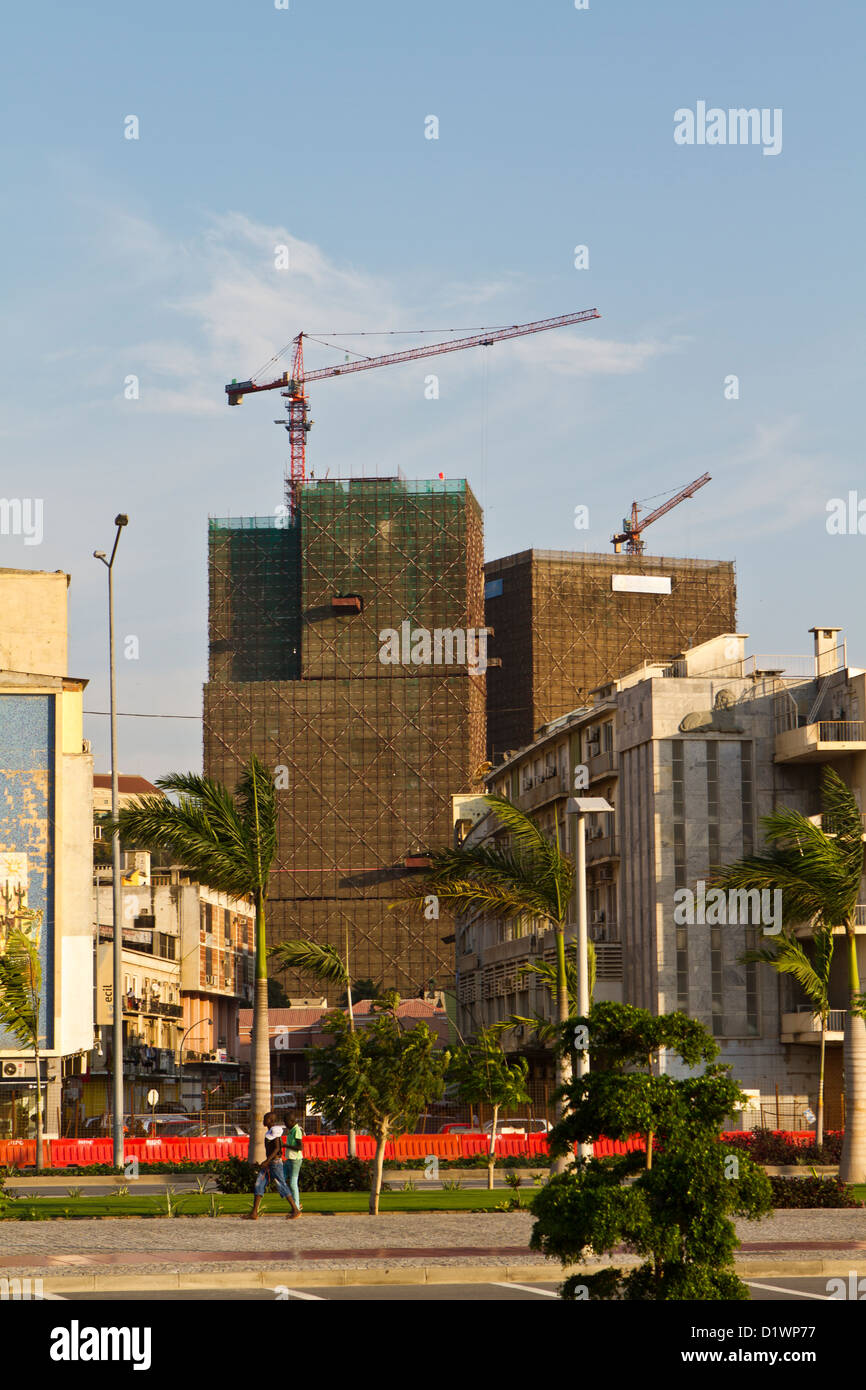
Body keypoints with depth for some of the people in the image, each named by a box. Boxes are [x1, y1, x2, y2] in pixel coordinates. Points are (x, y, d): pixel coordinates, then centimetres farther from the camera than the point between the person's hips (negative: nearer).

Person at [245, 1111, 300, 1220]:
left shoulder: (275, 1131, -14)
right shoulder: (270, 1131, 14)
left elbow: (277, 1148, -20)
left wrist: (267, 1161, -24)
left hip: (275, 1162, -10)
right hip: (269, 1163, 10)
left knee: (281, 1186, -5)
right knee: (258, 1185, 2)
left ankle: (296, 1210, 4)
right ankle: (254, 1213, 0)